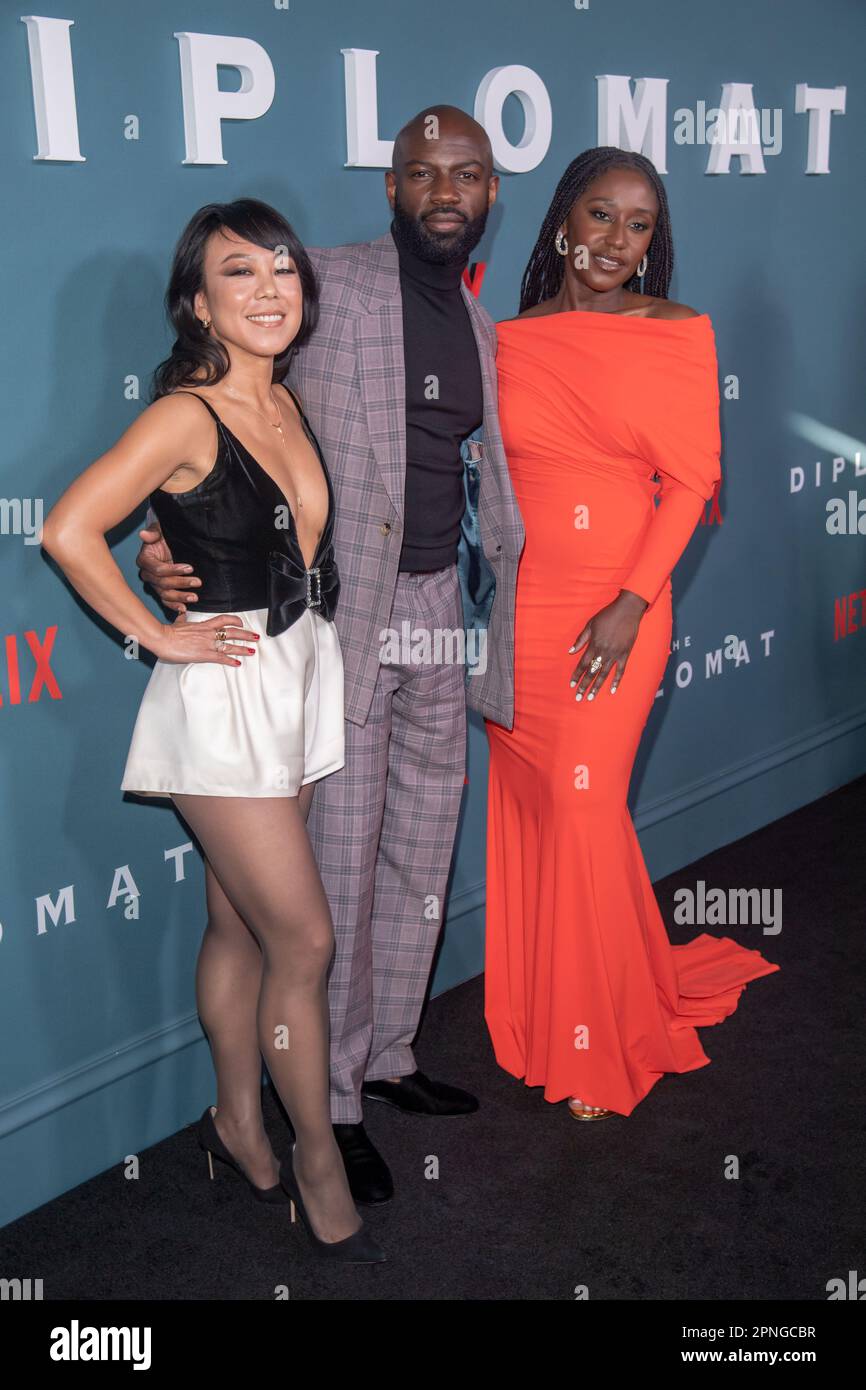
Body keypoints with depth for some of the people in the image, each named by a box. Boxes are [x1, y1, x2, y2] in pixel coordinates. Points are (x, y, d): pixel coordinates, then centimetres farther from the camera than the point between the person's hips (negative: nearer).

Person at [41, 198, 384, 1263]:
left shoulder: (286, 403, 8)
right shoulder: (186, 416, -15)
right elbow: (69, 531, -22)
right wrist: (157, 634, -14)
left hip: (301, 676, 7)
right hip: (227, 694, -7)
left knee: (240, 925, 18)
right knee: (303, 940, -2)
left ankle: (238, 1119, 34)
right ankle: (317, 1159, 17)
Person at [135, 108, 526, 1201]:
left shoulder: (477, 322, 14)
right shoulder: (328, 286, -8)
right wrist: (172, 535, -26)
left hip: (439, 606, 7)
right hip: (342, 608, -6)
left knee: (420, 858, 13)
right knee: (340, 866, -2)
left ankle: (389, 1057, 31)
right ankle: (332, 1100, 15)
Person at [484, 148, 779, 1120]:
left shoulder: (680, 334, 1)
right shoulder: (505, 342, 6)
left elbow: (691, 481, -4)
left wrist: (631, 605, -12)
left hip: (617, 609, -2)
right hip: (517, 605, 2)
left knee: (583, 811, -1)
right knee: (527, 807, 9)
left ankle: (597, 1045, 19)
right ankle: (536, 1010, 31)